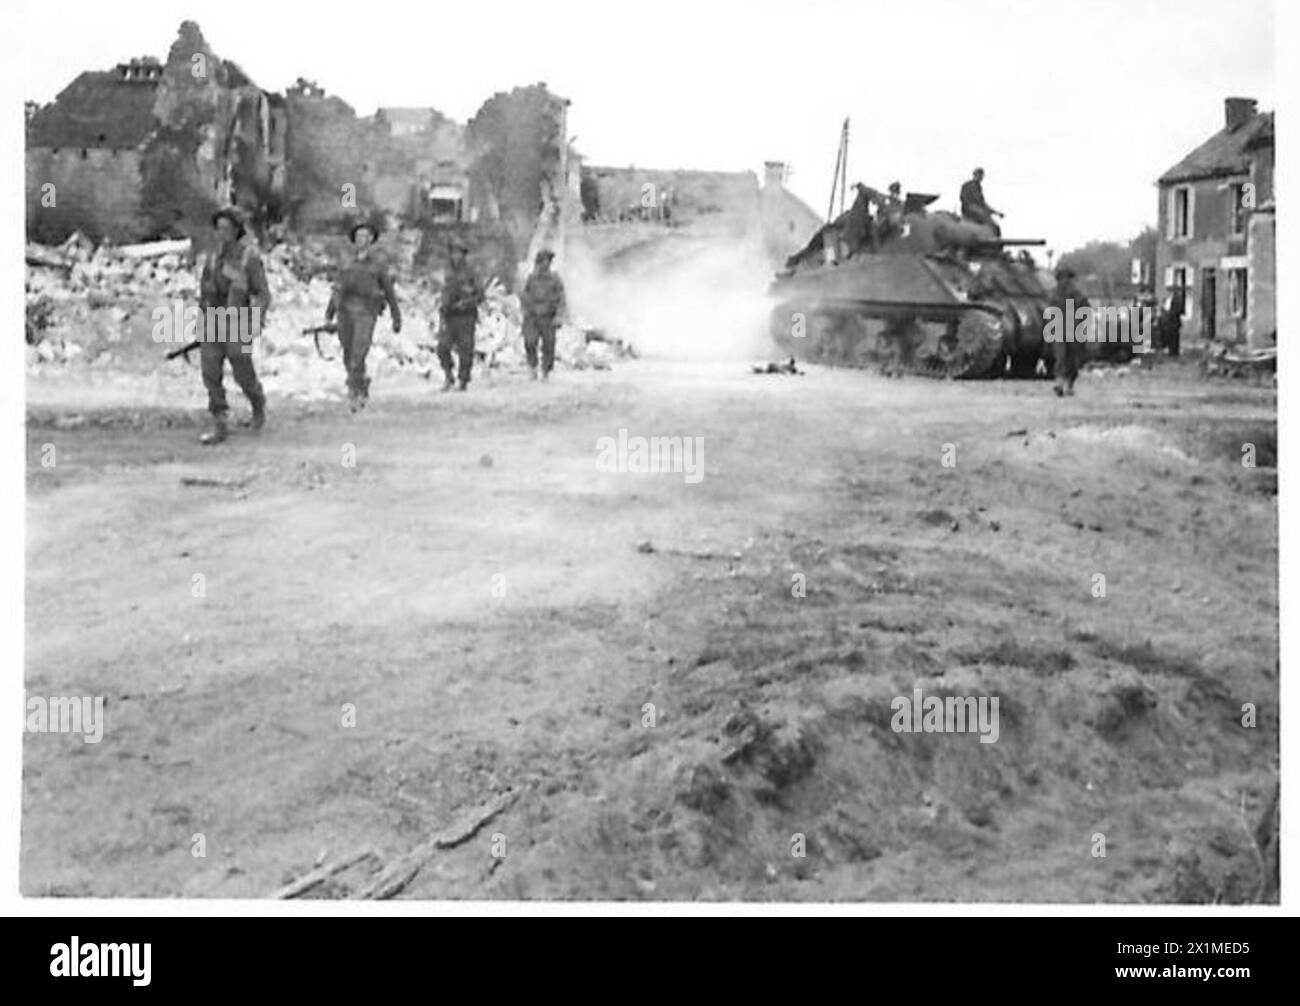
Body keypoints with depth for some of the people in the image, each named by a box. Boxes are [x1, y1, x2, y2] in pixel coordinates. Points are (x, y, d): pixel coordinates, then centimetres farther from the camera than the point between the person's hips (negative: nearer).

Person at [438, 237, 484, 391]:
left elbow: (480, 296, -6)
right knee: (443, 347, -9)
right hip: (450, 317, 4)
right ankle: (448, 378, 5)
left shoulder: (470, 272, -5)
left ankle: (463, 382, 8)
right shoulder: (449, 272, 11)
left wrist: (465, 303, -20)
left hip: (466, 317, -4)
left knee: (465, 351, -1)